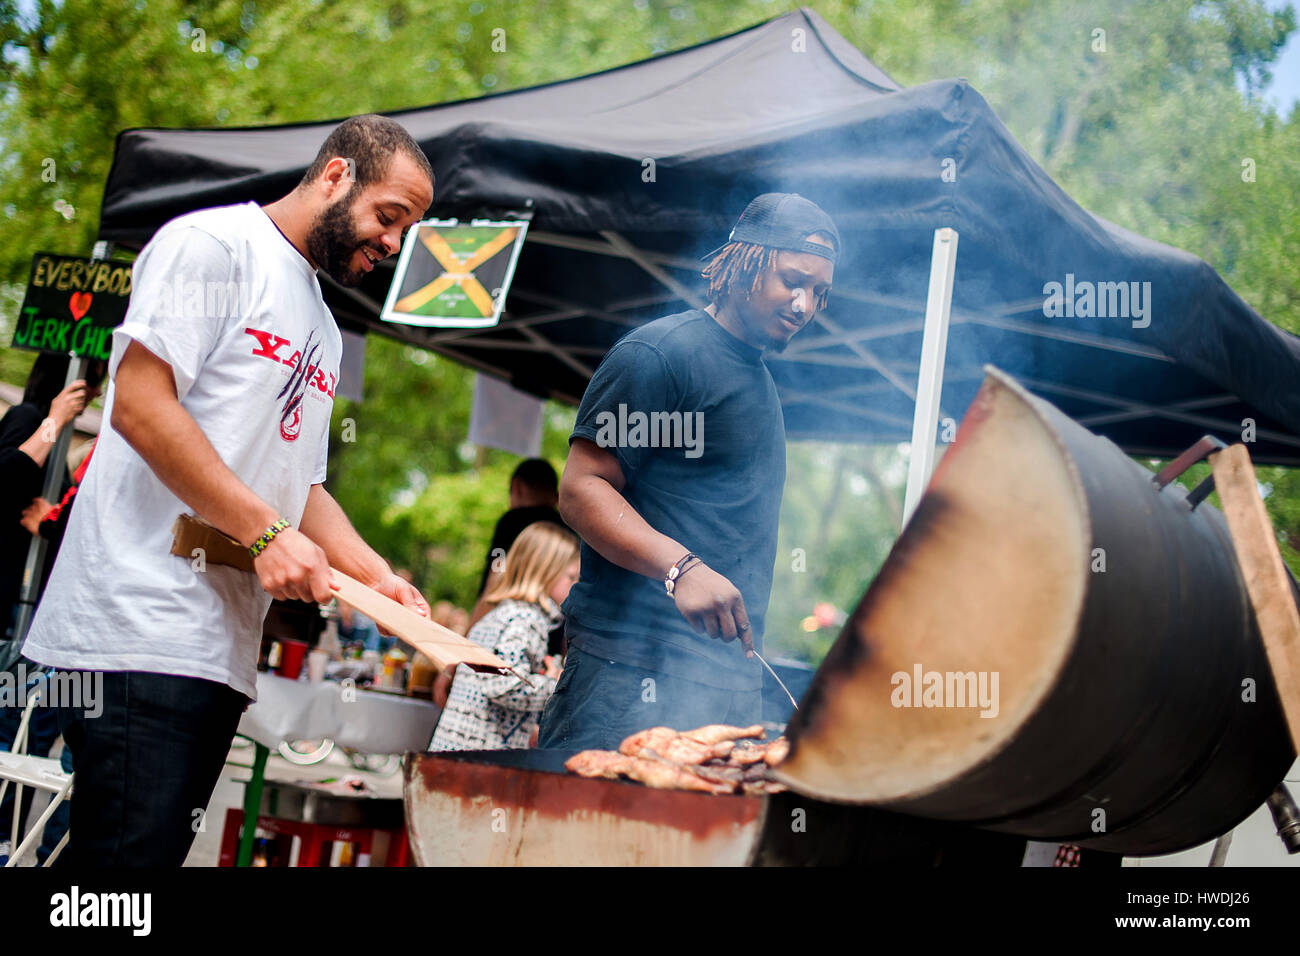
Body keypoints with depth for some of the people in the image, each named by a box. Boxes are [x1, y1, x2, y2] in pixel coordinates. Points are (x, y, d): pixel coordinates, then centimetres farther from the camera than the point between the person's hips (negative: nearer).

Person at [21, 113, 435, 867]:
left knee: (163, 848, 8)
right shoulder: (215, 244, -2)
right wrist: (266, 534, -16)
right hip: (142, 629, -9)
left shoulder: (322, 331, 25)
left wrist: (376, 576, 9)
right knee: (130, 851, -13)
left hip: (224, 650, 9)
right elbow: (139, 404, -14)